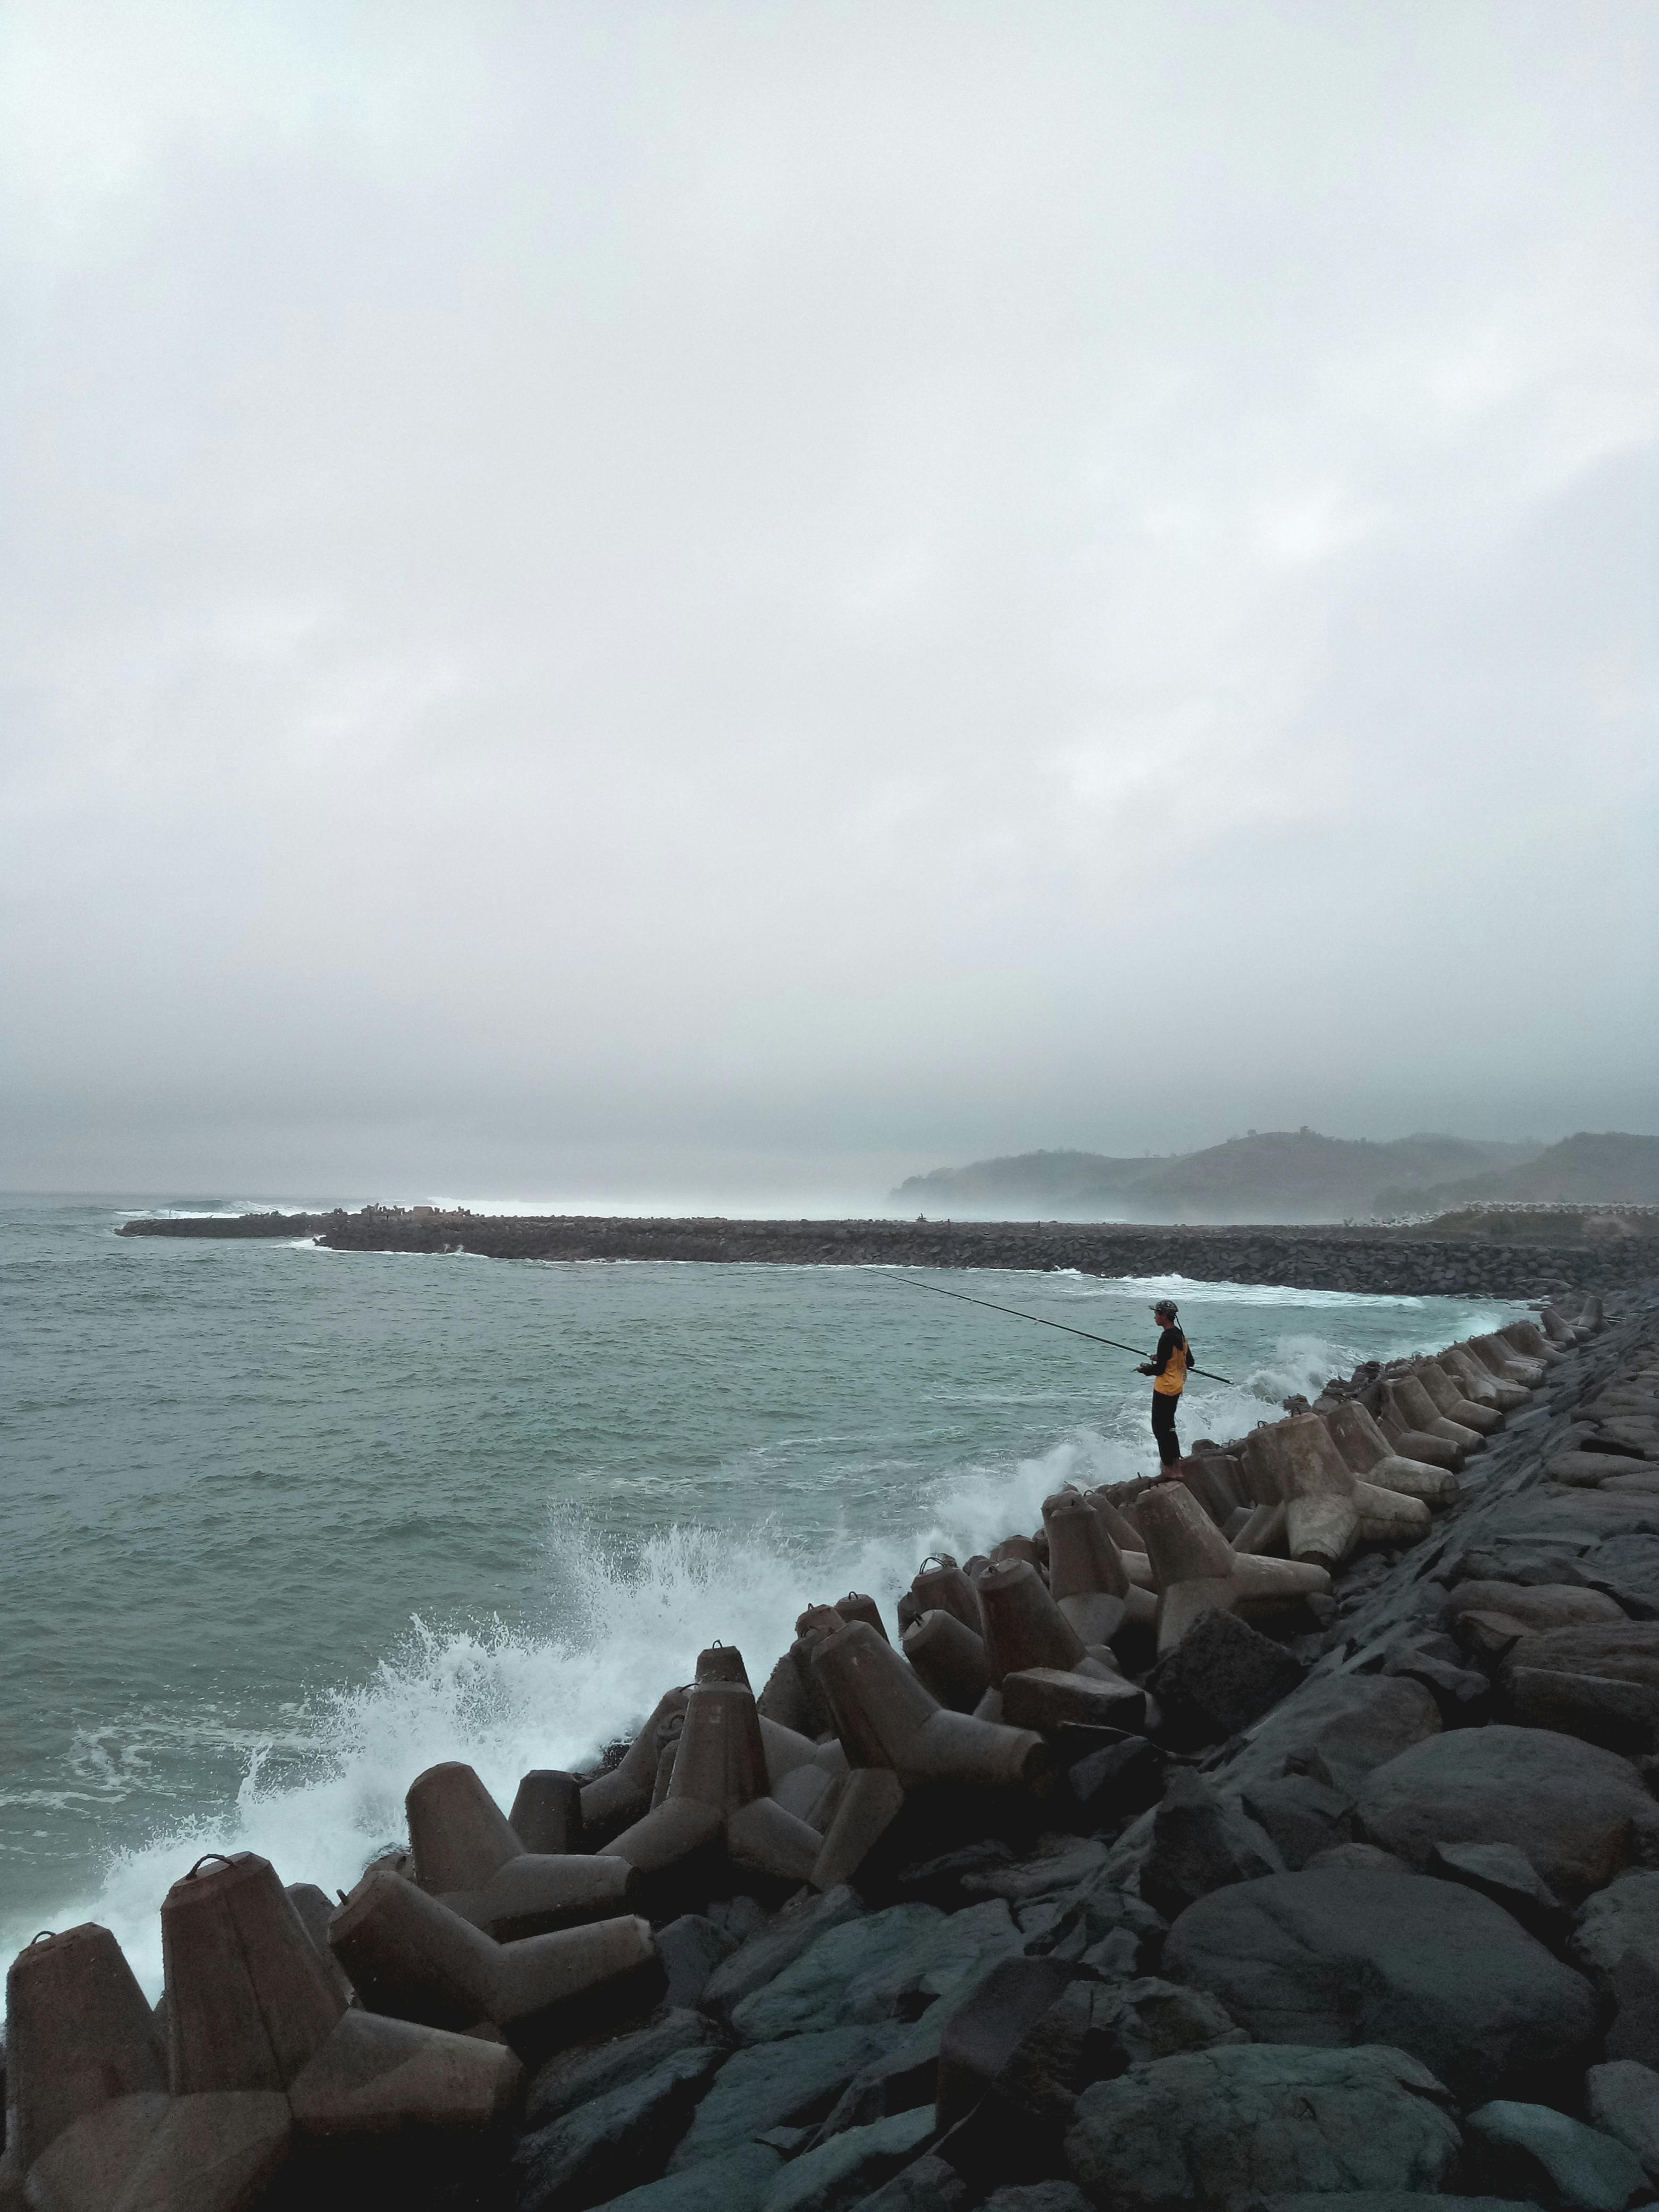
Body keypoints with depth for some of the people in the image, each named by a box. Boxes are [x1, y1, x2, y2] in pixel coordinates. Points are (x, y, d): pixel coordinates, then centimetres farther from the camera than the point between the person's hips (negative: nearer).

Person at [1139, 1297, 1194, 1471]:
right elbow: (1189, 1362, 15)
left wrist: (1145, 1369, -3)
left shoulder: (1167, 1338, -23)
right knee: (1168, 1426, 21)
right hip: (1176, 1388, 9)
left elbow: (1159, 1369, -22)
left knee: (1160, 1427, 1)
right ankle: (1176, 1462, 30)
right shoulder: (1180, 1335, 5)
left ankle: (1168, 1467, 5)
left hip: (1164, 1390, -9)